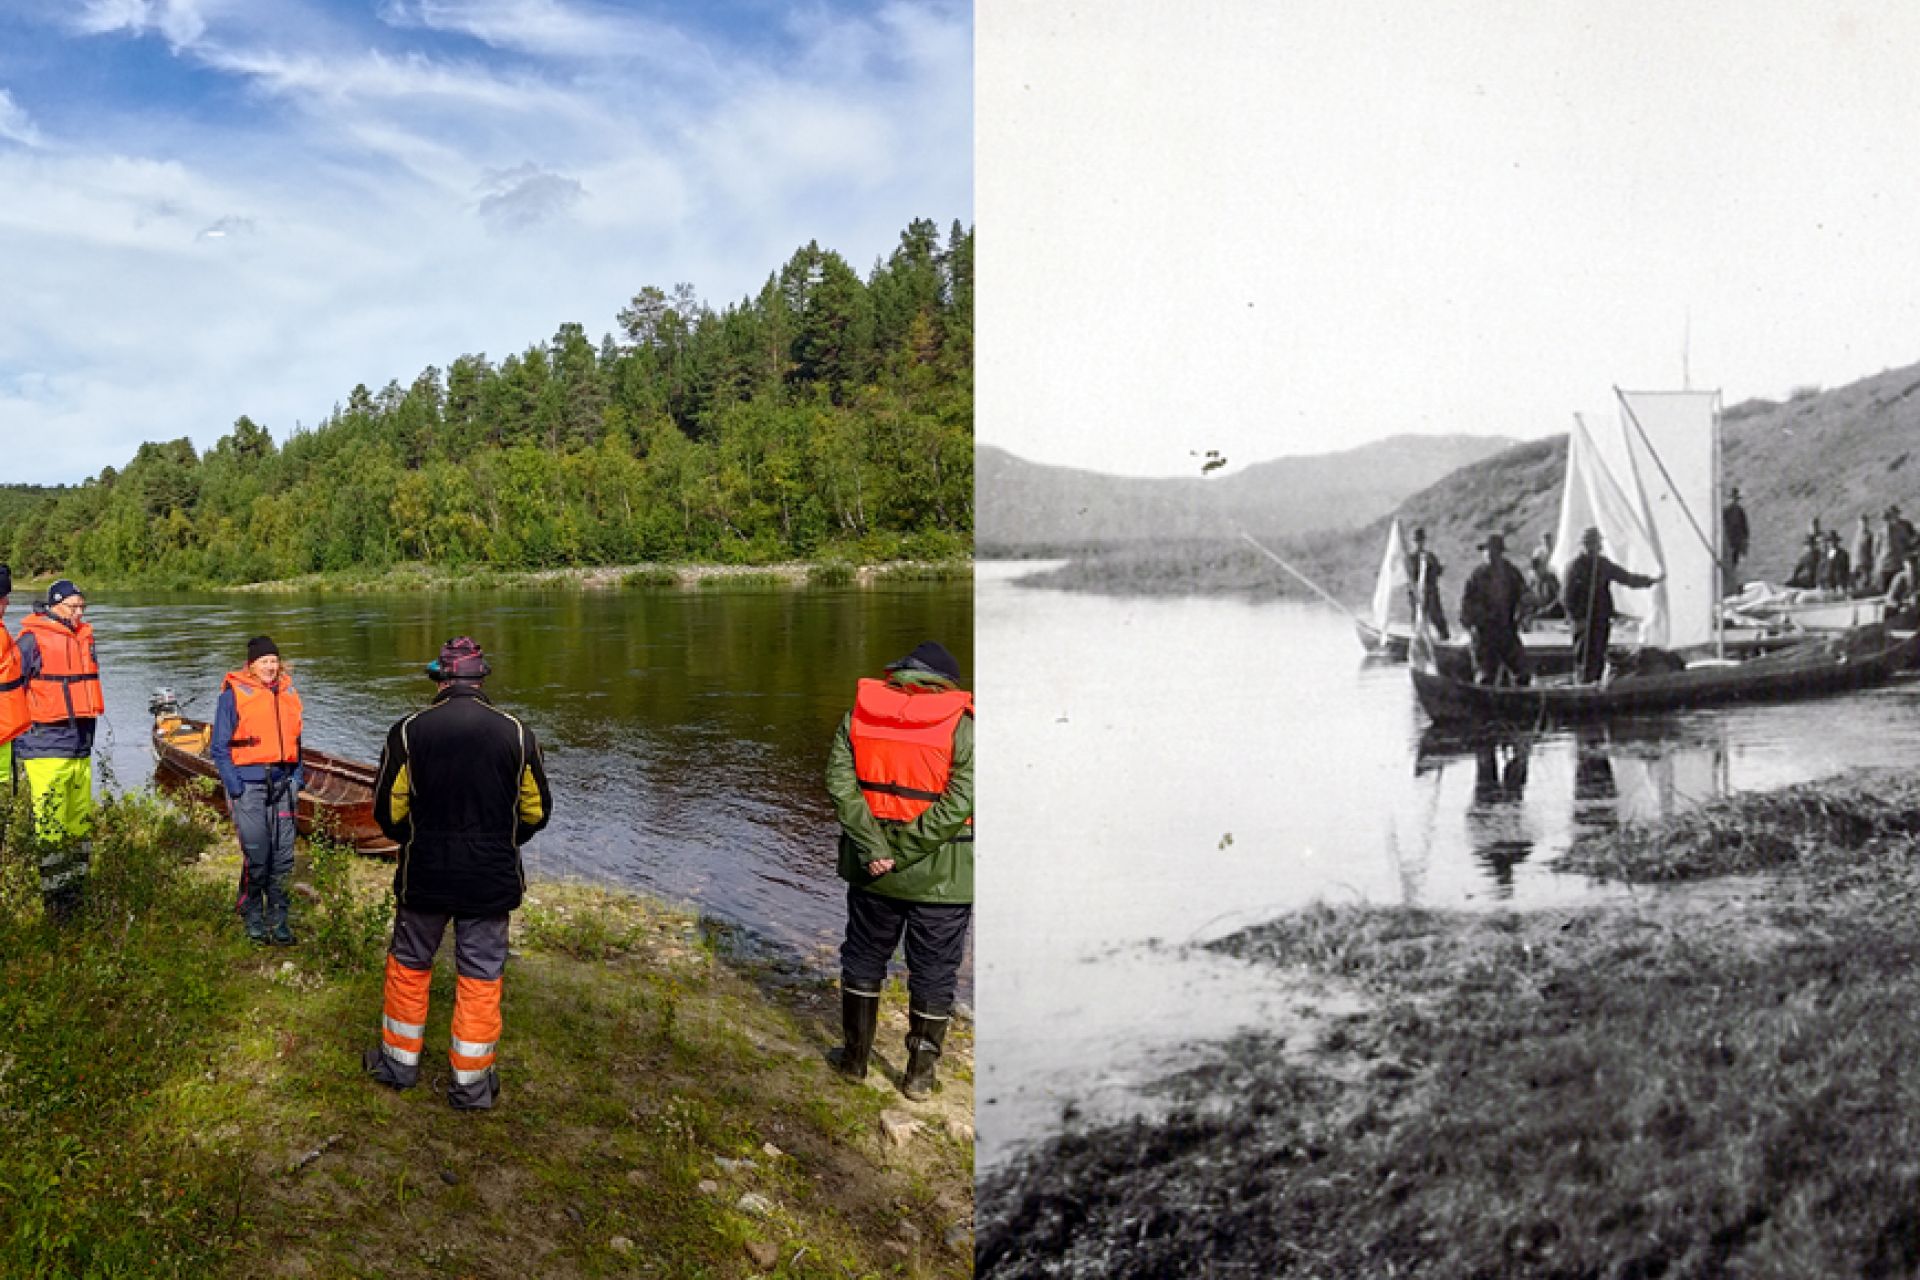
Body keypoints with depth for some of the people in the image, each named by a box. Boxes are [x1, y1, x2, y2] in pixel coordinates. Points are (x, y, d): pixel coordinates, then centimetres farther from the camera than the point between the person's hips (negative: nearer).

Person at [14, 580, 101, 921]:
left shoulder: (83, 638, 14)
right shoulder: (32, 639, -8)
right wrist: (21, 748, -10)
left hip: (81, 752, 7)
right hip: (46, 751, -7)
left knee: (81, 827, 13)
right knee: (50, 831, -5)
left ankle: (76, 899, 24)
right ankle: (55, 909, 2)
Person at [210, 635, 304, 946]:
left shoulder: (288, 692, 12)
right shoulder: (233, 694, -3)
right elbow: (219, 747, -3)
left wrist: (298, 778, 10)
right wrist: (234, 787, -10)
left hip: (283, 783, 5)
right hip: (248, 783, -5)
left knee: (283, 856, 6)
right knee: (256, 855, -4)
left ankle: (277, 918, 16)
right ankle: (252, 916, 14)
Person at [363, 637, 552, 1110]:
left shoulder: (408, 732, -8)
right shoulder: (515, 733, -6)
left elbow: (388, 809, -2)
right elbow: (536, 812, 2)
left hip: (424, 876, 0)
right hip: (492, 880, 0)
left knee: (409, 965, 19)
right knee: (480, 978, 9)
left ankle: (399, 1062, 32)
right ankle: (471, 1083, 16)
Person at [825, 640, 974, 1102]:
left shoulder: (860, 713, 1)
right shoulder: (962, 723, -10)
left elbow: (839, 781, -8)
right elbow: (961, 800, -19)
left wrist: (875, 850, -13)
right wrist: (903, 853, -15)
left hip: (871, 867, 3)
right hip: (939, 874, -3)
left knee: (863, 960, 20)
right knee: (933, 976, 11)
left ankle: (855, 1057, 31)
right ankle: (919, 1074, 20)